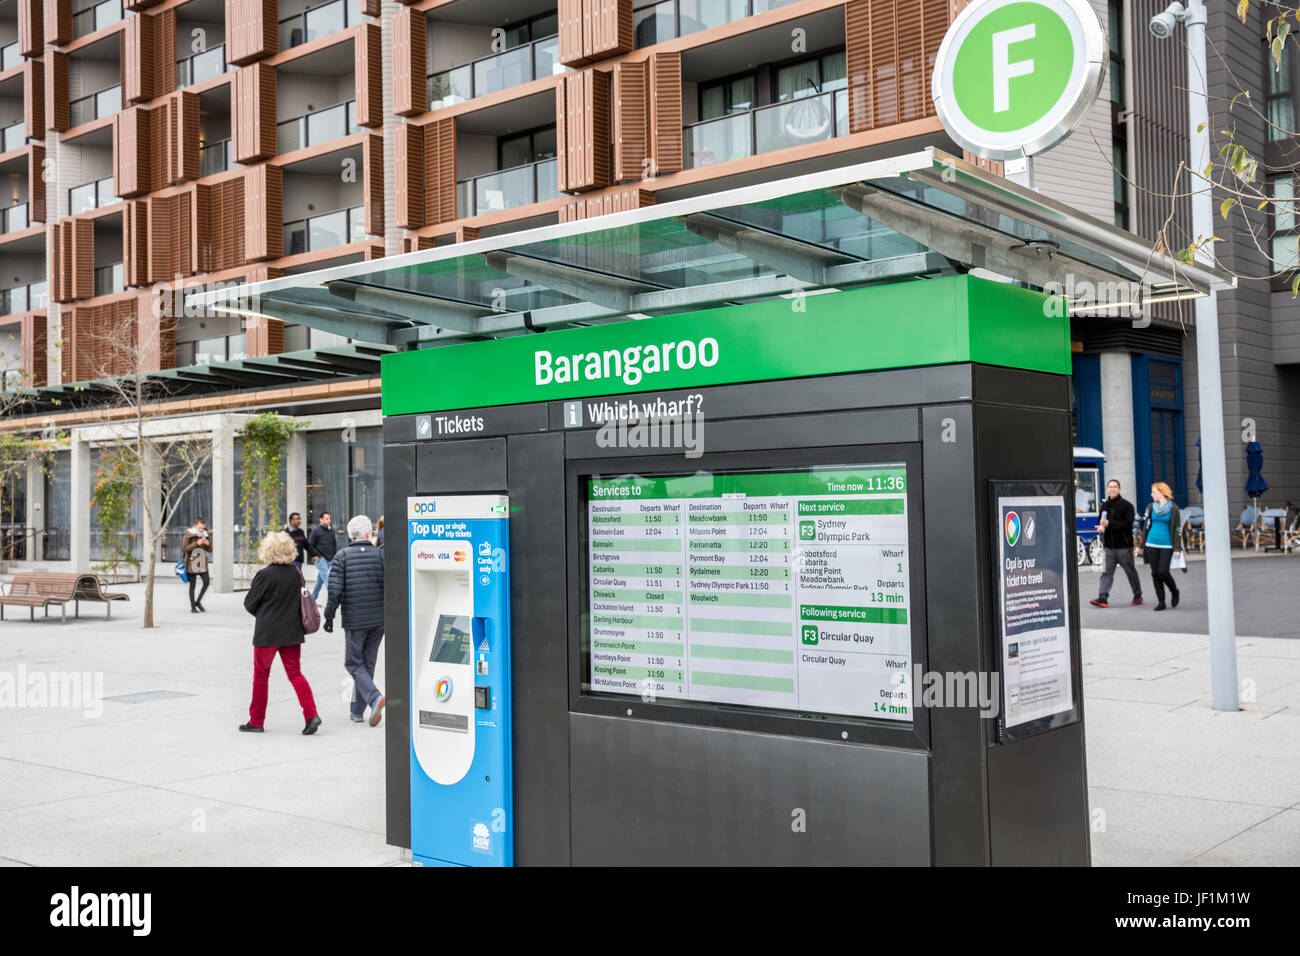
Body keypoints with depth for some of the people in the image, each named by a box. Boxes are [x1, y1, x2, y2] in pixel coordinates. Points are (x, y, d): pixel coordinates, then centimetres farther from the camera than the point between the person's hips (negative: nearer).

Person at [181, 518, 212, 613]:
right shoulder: (188, 535, -6)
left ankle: (198, 602, 13)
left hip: (203, 564, 4)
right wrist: (196, 543, -23)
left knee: (207, 582, -6)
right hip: (192, 564, -4)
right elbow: (184, 549, -14)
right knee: (192, 585, 2)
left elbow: (210, 550, 11)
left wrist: (208, 544, -11)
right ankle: (193, 607, 10)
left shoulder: (205, 535, 7)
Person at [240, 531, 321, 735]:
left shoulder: (264, 575, -14)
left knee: (260, 675, 10)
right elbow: (303, 600, 10)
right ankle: (311, 714, -7)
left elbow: (249, 604, -4)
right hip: (293, 632, 4)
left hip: (267, 633, -4)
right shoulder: (296, 573, -1)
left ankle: (256, 721, 18)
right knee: (295, 673, 8)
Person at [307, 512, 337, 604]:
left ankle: (313, 598, 26)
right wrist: (315, 556, -11)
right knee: (327, 579, -13)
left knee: (320, 579, 14)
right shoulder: (316, 530, -7)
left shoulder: (331, 530, 10)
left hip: (330, 559, 6)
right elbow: (309, 545, -5)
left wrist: (334, 555, 12)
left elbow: (335, 544, 22)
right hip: (320, 559, -6)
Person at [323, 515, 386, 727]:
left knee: (354, 663, 7)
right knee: (367, 663, 14)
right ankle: (357, 711, 20)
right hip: (379, 619, 3)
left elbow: (335, 590, -10)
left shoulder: (342, 556, -3)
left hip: (354, 619, -3)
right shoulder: (380, 555, 1)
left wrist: (329, 616, 1)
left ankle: (374, 697, -17)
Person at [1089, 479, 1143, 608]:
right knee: (1107, 572, -3)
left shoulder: (1126, 505, -6)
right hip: (1109, 546, 5)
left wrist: (1110, 524, -24)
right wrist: (1101, 527, -2)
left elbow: (1128, 524, -16)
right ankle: (1102, 597, -9)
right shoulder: (1105, 506, 14)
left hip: (1124, 545, -5)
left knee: (1130, 571, 6)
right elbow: (1101, 522, 23)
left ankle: (1138, 596, 20)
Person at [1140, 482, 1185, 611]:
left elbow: (1177, 528, 0)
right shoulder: (1151, 507, 7)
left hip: (1166, 544, -4)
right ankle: (1161, 602, 10)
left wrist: (1177, 548, -5)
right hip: (1152, 544, 4)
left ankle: (1174, 592, 18)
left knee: (1163, 572, -10)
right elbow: (1146, 526, 12)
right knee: (1155, 573, 3)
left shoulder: (1173, 508, -2)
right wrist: (1141, 544, 10)